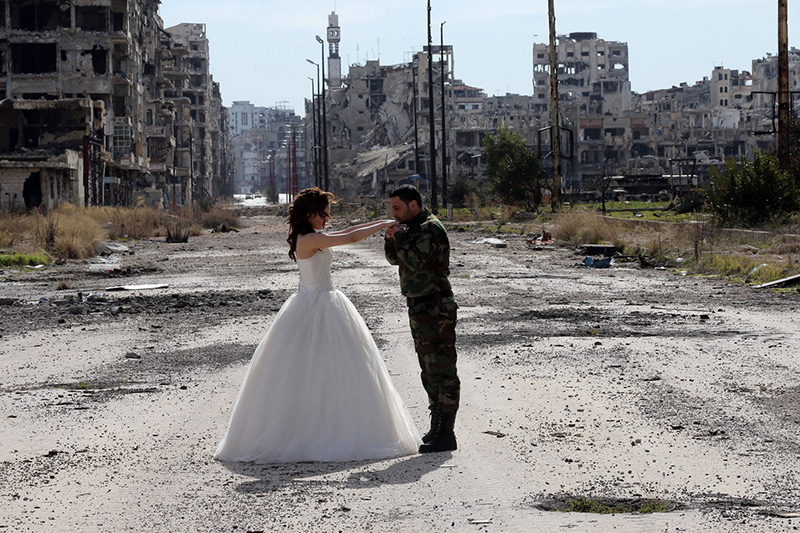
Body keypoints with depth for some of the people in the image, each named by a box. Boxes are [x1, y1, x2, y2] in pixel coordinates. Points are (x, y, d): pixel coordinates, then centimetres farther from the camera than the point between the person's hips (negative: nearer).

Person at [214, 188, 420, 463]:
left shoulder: (308, 238, 10)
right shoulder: (310, 240, -17)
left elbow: (344, 233, 19)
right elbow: (350, 238, -19)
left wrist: (377, 223, 18)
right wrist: (383, 225, -7)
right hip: (318, 307, -10)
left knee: (299, 370, 8)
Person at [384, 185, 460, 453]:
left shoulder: (431, 229, -16)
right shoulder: (413, 227, 14)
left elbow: (413, 263, -26)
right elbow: (395, 259, 18)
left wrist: (400, 237, -13)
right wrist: (391, 239, 0)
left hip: (435, 308, -11)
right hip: (419, 308, 11)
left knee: (441, 370, -8)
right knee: (429, 371, 15)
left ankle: (446, 434, -8)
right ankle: (437, 428, 23)